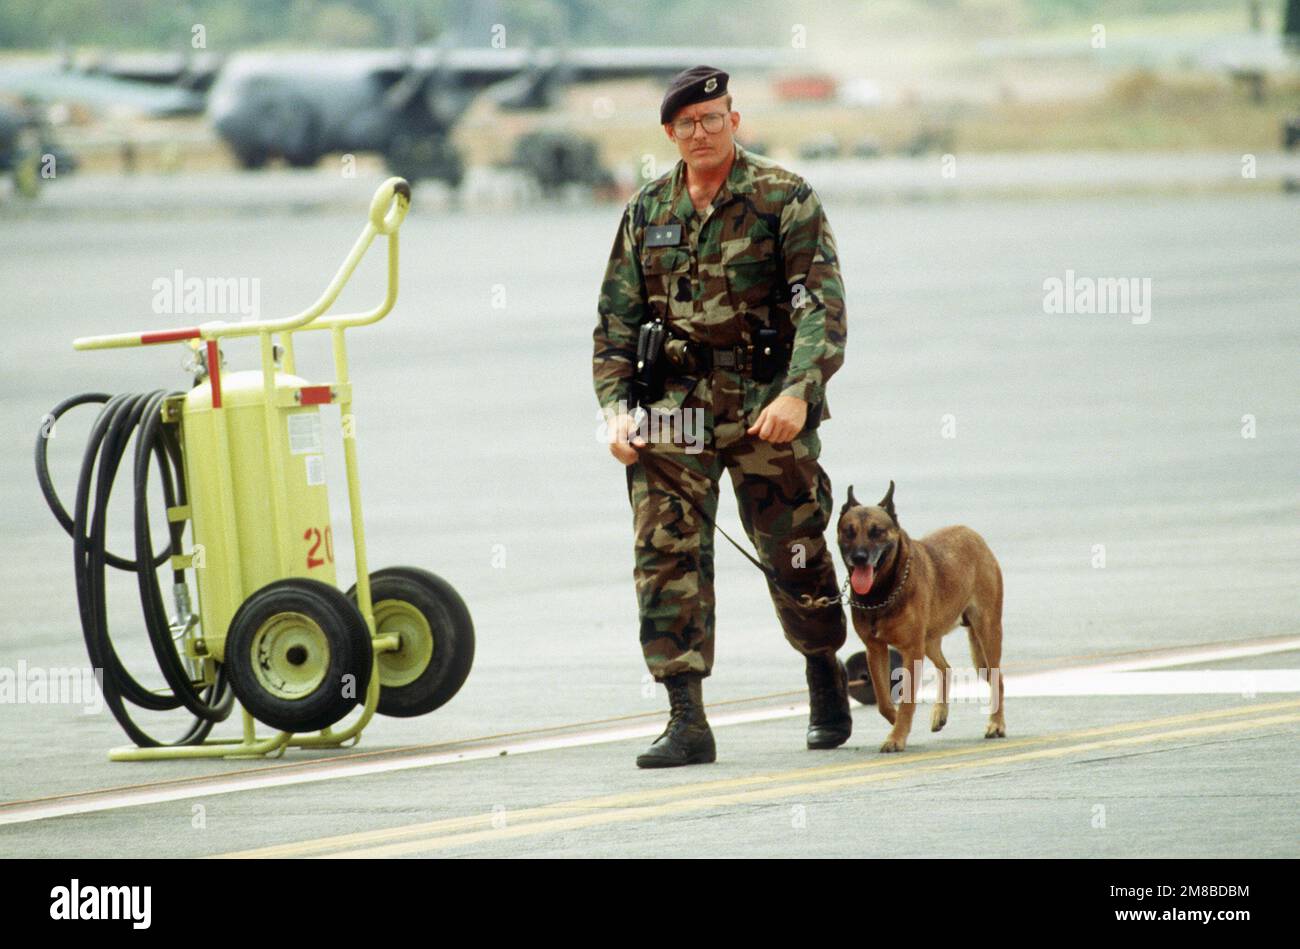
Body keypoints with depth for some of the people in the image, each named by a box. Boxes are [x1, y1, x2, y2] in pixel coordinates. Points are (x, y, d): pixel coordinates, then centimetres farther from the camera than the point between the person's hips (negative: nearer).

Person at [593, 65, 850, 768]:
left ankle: (825, 675, 35)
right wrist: (614, 406, -1)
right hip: (673, 410, 3)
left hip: (768, 409, -3)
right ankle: (686, 722, -10)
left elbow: (823, 306, -11)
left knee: (794, 557, 7)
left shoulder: (784, 200, -3)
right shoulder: (647, 211, 10)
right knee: (666, 557, -10)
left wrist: (798, 392, -24)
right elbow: (616, 319, 13)